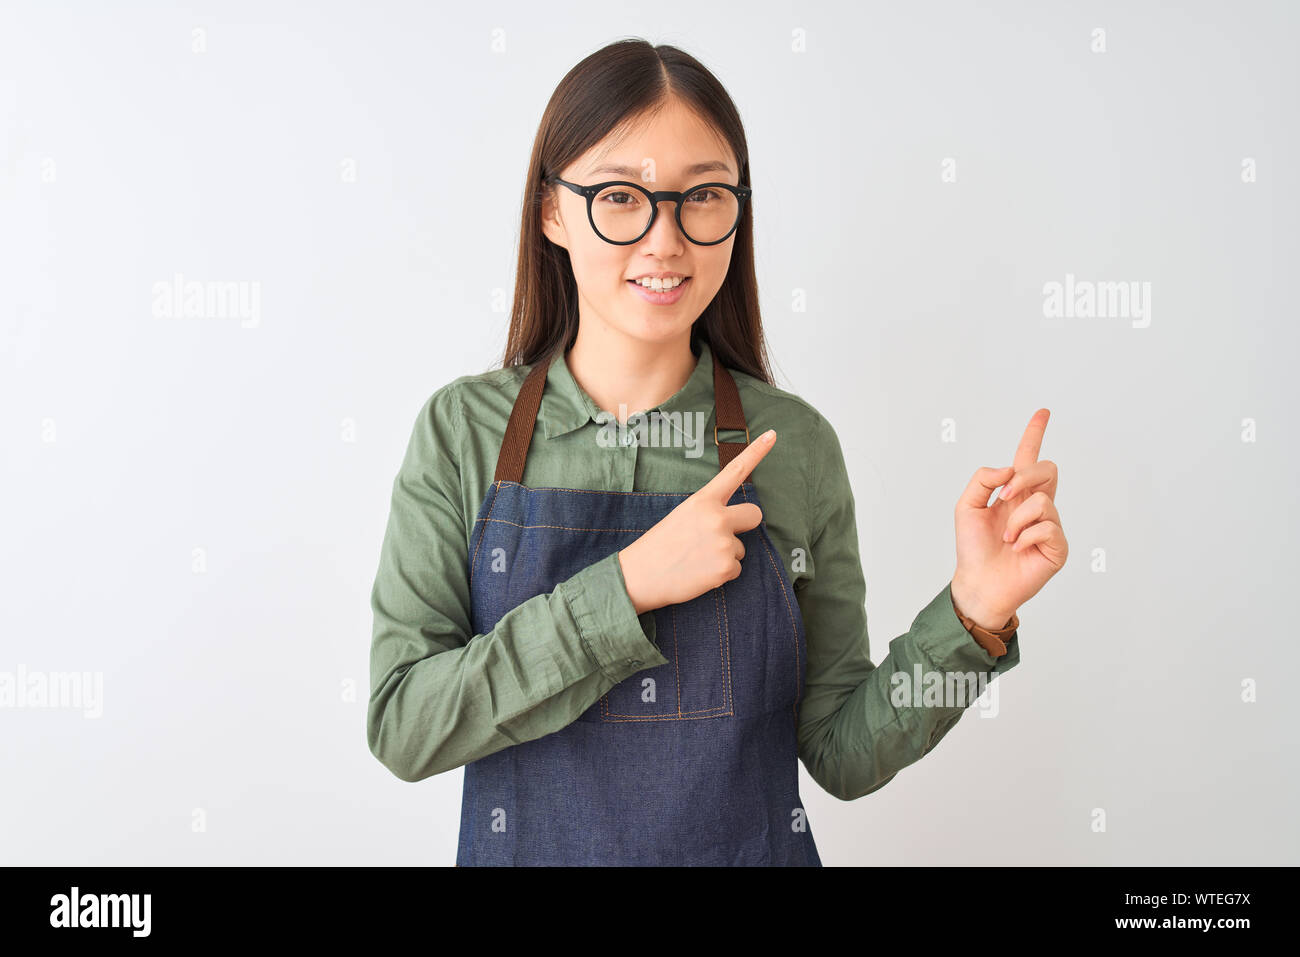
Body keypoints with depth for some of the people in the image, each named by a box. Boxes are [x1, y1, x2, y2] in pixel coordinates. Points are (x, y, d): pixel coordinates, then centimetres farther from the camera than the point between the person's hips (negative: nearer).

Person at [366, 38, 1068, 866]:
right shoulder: (462, 430, -10)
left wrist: (972, 615, -20)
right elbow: (400, 726, -17)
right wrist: (630, 587, -24)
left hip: (751, 846, 1)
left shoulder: (796, 445, -9)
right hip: (528, 844, 0)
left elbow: (843, 754, -5)